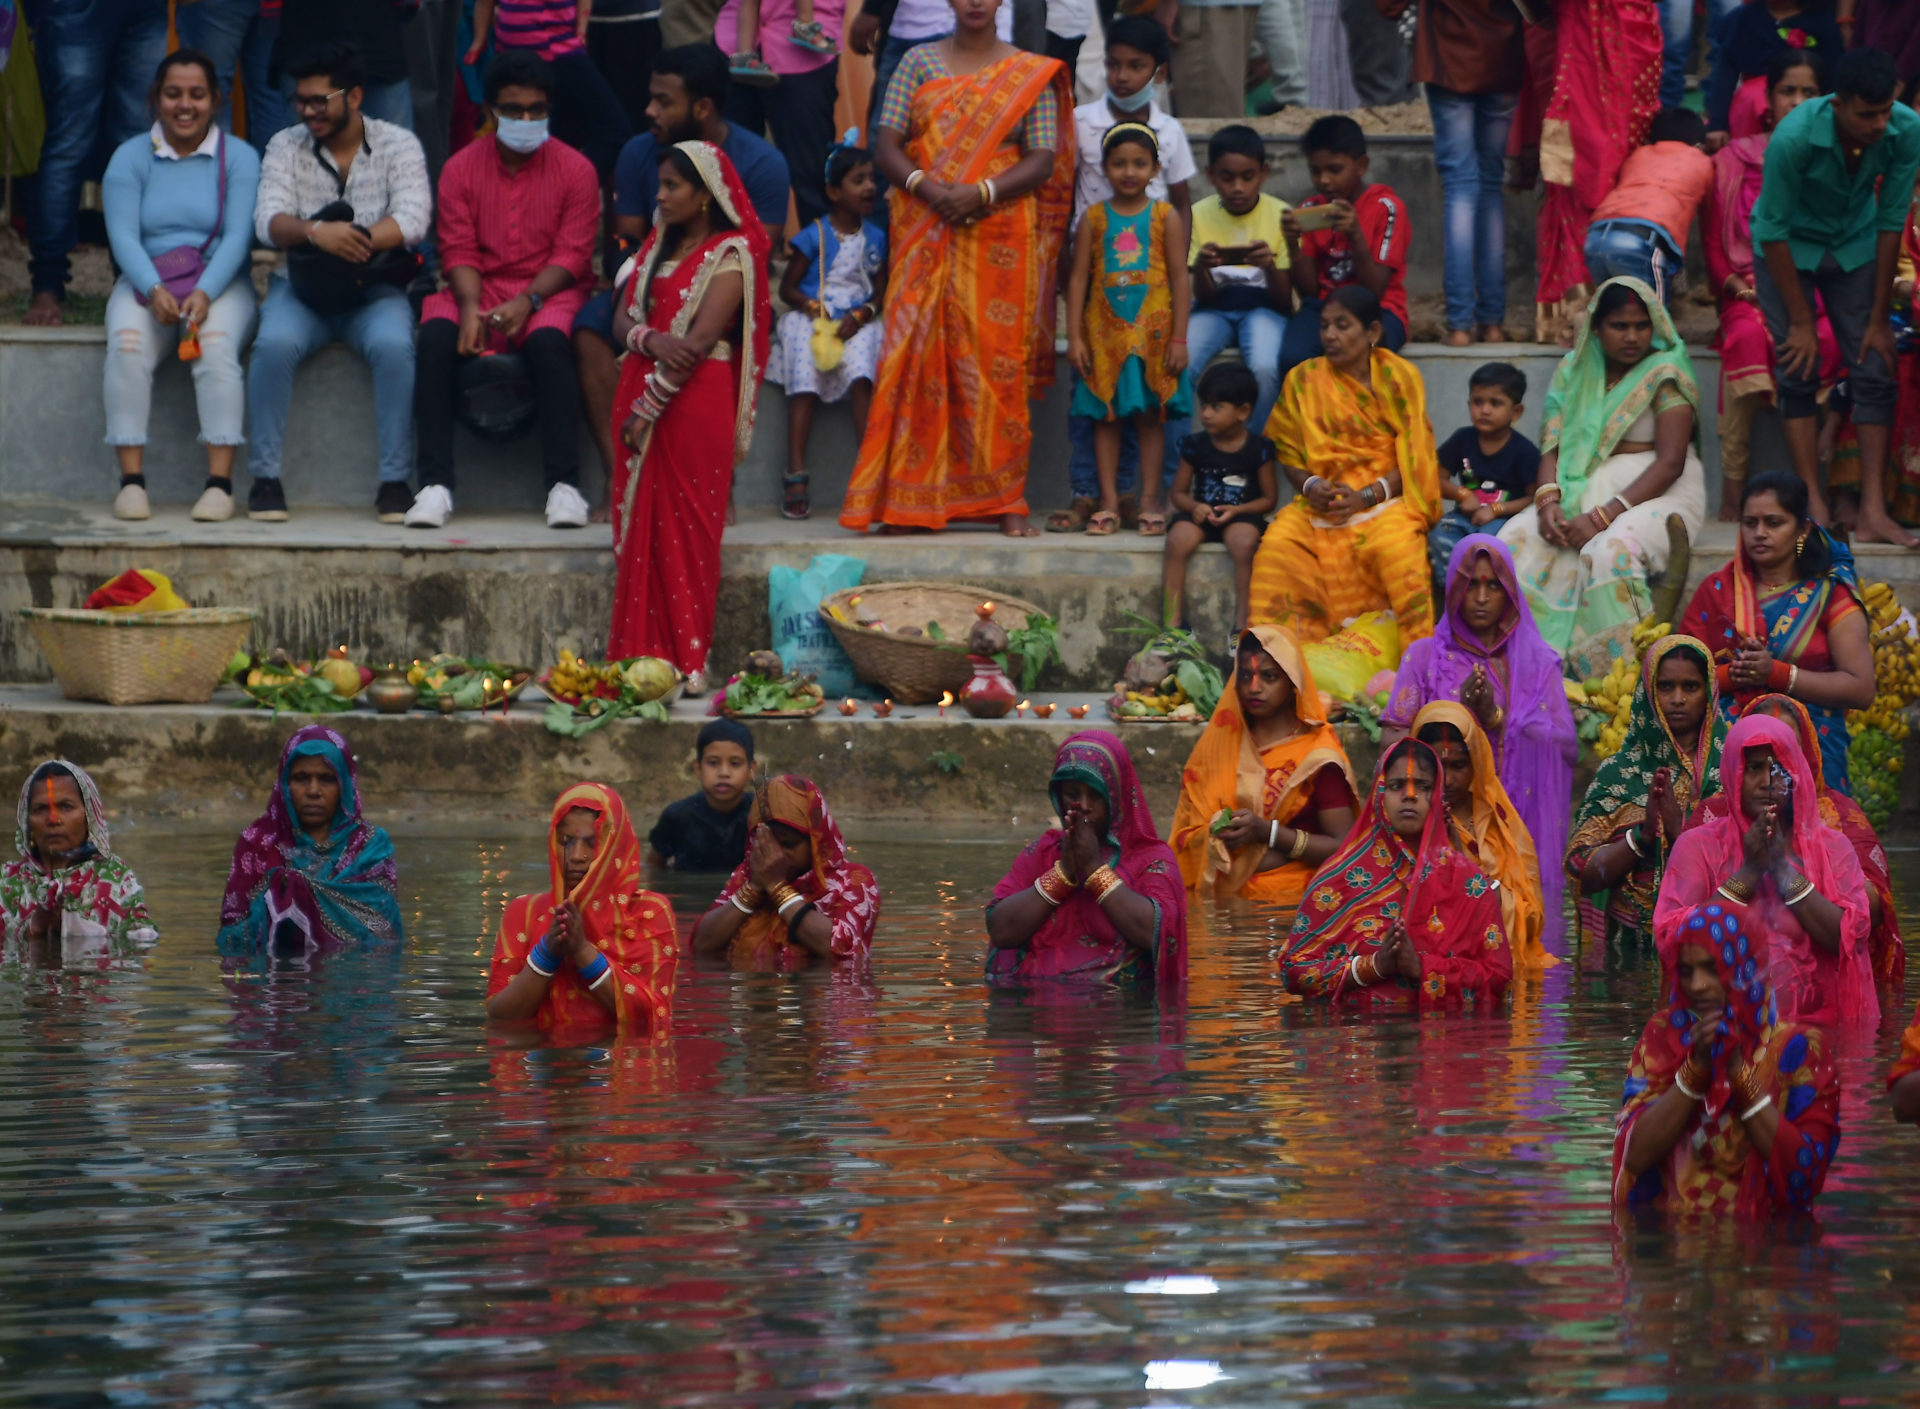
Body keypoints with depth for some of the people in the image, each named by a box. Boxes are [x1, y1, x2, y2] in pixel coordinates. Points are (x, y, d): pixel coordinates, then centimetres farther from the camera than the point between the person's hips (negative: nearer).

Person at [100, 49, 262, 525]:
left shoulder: (238, 158, 4)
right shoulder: (130, 157, 7)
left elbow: (238, 236, -6)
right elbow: (123, 236, -4)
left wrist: (204, 294, -23)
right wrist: (154, 291, -22)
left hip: (219, 282, -1)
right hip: (145, 281, 1)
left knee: (216, 346, -32)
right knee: (127, 345, -30)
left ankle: (220, 482, -33)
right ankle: (131, 480, -30)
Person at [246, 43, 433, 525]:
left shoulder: (398, 145, 2)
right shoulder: (285, 146, 7)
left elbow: (413, 220, -13)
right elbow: (268, 220, -8)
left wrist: (344, 239, -26)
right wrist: (316, 233, -30)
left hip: (374, 289, -1)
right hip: (301, 288, 1)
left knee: (393, 345, -33)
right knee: (274, 344, -31)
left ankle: (395, 481, -24)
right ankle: (265, 476, -22)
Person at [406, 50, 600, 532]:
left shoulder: (575, 170, 2)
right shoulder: (462, 168, 8)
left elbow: (572, 254, -4)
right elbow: (459, 251, 2)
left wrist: (527, 301, -20)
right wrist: (470, 306, -18)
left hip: (548, 292, -2)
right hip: (481, 289, 2)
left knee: (549, 340, -36)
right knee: (436, 336, -30)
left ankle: (564, 485, -36)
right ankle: (435, 484, -31)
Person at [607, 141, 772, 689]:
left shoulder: (730, 254, -5)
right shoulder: (659, 246, 17)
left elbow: (701, 340, -14)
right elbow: (623, 320, 10)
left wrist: (650, 406, -16)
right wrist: (651, 339, -14)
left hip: (695, 402, -7)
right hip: (643, 394, 7)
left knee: (686, 534, -7)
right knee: (641, 530, 3)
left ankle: (686, 660, -6)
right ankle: (642, 653, 3)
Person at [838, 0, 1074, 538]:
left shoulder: (1030, 74, 7)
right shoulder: (920, 64, 11)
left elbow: (1043, 162, -1)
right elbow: (886, 146, 4)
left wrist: (981, 193, -17)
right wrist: (927, 188, -16)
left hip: (1000, 231, -1)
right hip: (924, 236, 1)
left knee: (998, 361, -4)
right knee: (918, 354, -5)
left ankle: (1005, 500, 0)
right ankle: (912, 499, -3)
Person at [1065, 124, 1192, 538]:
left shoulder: (1165, 218, 1)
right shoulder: (1094, 219, 4)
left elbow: (1180, 279, 1)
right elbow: (1078, 278, 3)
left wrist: (1179, 338, -5)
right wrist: (1074, 337, -3)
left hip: (1153, 327, -1)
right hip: (1105, 329, 1)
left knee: (1150, 415, 2)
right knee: (1105, 415, 2)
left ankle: (1150, 500, 7)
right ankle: (1108, 503, 5)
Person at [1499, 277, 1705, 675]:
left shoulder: (1666, 374, -5)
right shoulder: (1573, 371, 12)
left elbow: (1670, 462, -14)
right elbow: (1552, 445, 5)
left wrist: (1603, 516, -23)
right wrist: (1547, 500, -17)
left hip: (1659, 493, -5)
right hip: (1582, 490, 5)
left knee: (1611, 552, -37)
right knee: (1518, 541, -21)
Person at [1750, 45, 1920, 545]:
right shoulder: (1794, 137, -34)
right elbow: (1773, 231, -23)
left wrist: (1880, 318, -10)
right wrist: (1801, 321, -18)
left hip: (1855, 246, 3)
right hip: (1790, 248, -3)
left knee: (1874, 371, -6)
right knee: (1798, 371, -11)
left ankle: (1873, 511, -9)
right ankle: (1814, 507, -11)